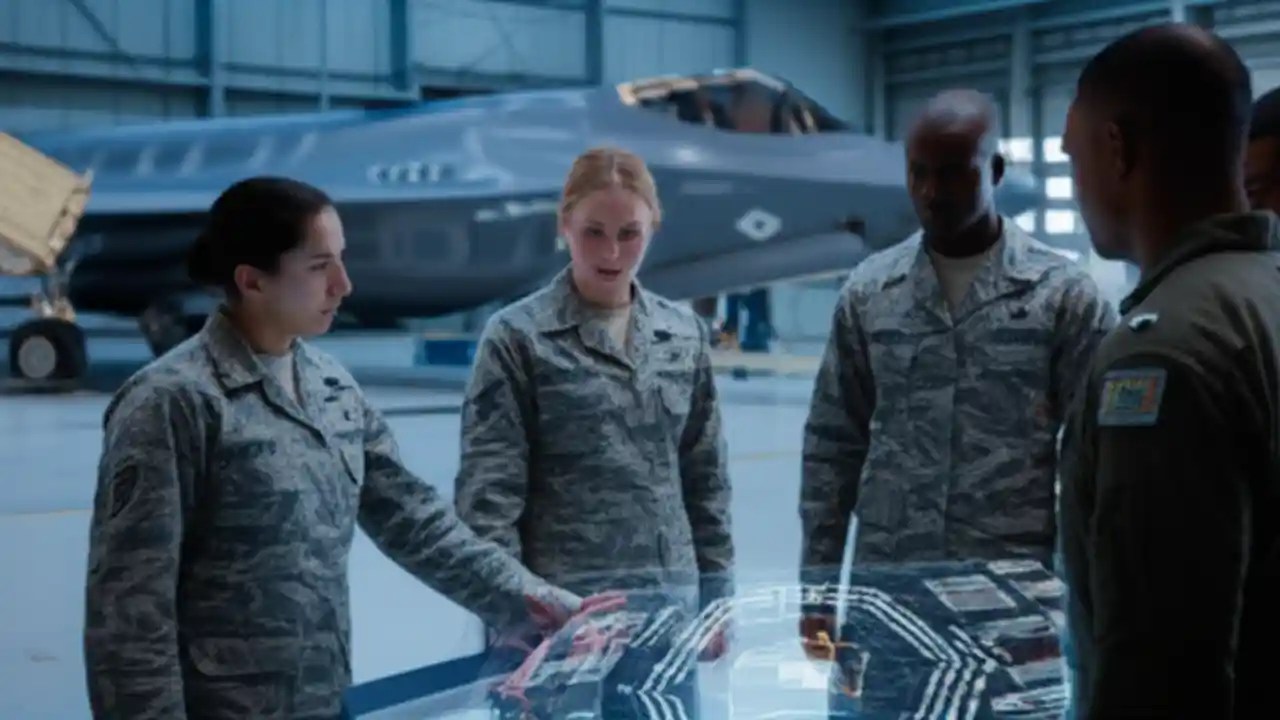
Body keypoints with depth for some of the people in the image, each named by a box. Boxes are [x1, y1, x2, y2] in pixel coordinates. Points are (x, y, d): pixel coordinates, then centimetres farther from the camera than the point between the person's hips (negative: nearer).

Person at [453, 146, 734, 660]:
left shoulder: (685, 335, 9)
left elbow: (705, 477, 14)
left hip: (669, 607, 5)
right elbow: (488, 490, -8)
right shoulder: (517, 336, -5)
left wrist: (715, 595, 13)